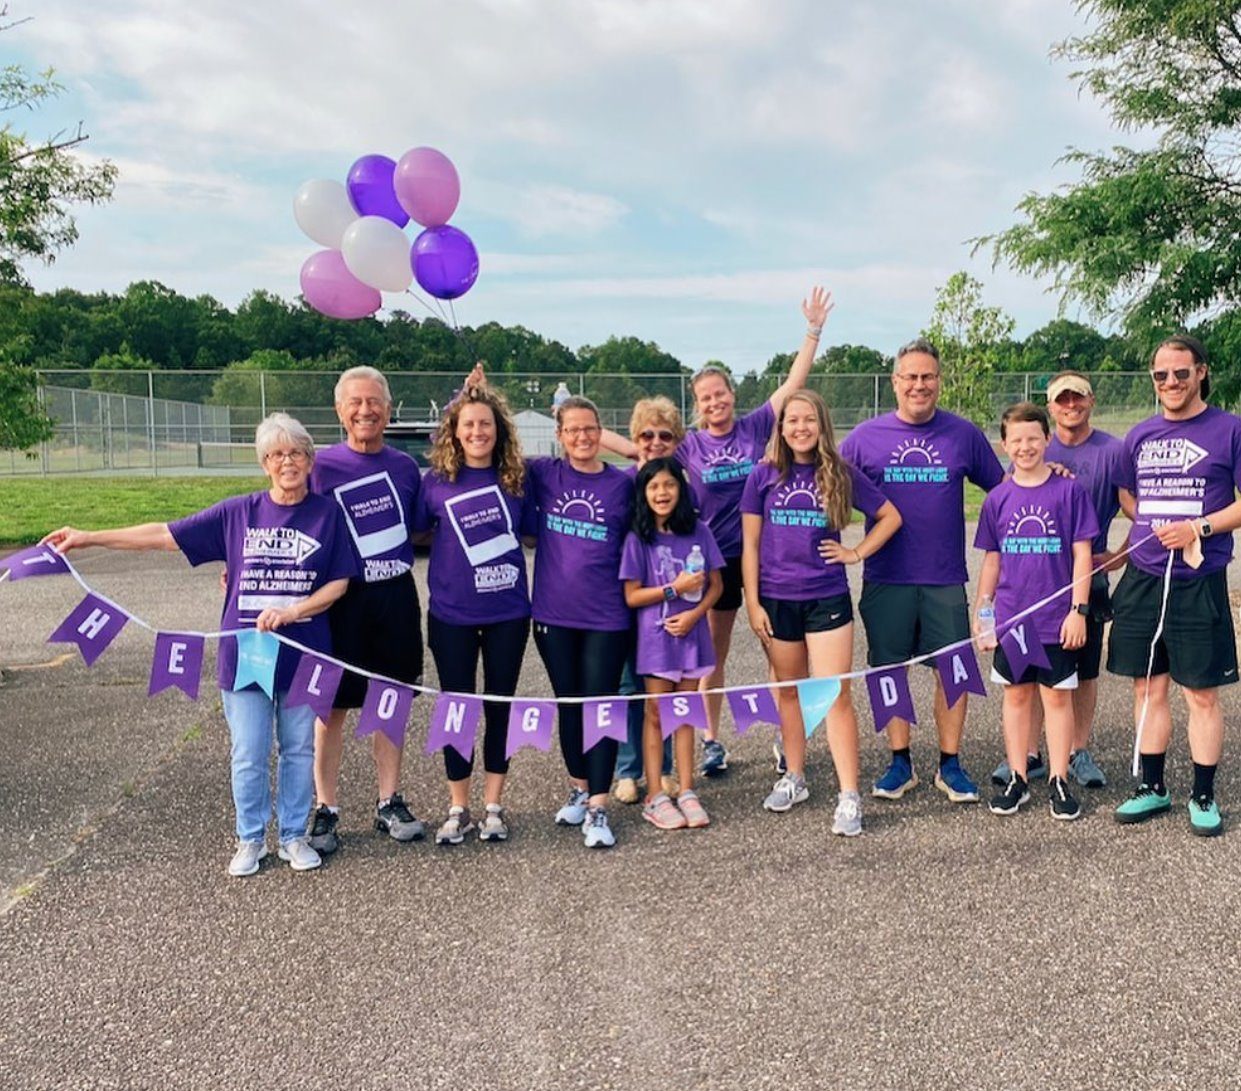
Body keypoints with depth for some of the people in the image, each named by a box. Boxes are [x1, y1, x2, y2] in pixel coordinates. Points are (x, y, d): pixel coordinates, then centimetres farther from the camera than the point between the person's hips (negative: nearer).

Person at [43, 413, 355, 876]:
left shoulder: (327, 514, -1)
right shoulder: (238, 513, 1)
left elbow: (339, 583, -2)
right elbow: (166, 534, 4)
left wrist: (292, 611, -18)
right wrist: (90, 537, 2)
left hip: (302, 654, 0)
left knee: (298, 749, 10)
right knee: (249, 754, 5)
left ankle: (293, 836, 26)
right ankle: (250, 839, 23)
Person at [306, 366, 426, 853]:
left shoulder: (405, 467, 6)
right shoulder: (321, 466, -5)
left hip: (396, 598, 3)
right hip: (341, 599, -3)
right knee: (333, 706, 4)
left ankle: (389, 803, 23)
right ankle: (325, 810, 16)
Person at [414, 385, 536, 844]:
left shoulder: (516, 478, 2)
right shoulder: (436, 481, -2)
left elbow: (532, 533, 11)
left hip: (507, 612, 1)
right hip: (452, 615, -1)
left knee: (499, 706, 9)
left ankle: (493, 807, 21)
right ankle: (458, 810, 20)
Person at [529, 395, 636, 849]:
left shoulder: (622, 484, 2)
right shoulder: (543, 474, 2)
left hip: (606, 616, -1)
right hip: (554, 614, 2)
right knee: (569, 704, 14)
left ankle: (598, 808, 4)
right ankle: (578, 788, 31)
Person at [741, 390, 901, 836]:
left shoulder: (841, 475, 1)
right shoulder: (764, 476, 1)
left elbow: (891, 517, 11)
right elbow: (751, 544, 1)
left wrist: (857, 552, 0)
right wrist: (753, 603, -3)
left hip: (827, 598, -1)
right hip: (777, 599, 1)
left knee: (836, 696, -5)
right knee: (789, 691, 13)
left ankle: (849, 796, -2)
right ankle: (794, 778, 28)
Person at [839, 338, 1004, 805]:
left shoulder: (964, 434, 5)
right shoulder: (865, 437, 2)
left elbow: (1002, 487, 13)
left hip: (946, 578, 0)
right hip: (886, 578, 0)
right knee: (890, 670, 7)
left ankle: (950, 764, 18)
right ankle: (899, 763, 21)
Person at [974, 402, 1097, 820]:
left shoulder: (1068, 490, -4)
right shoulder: (998, 498, 3)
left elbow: (1082, 554, -3)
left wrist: (1078, 609, -8)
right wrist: (981, 612, 8)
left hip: (1057, 617, -2)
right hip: (1011, 616, 2)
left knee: (1057, 696, 5)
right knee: (1016, 695, 10)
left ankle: (1059, 781, 15)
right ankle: (1017, 779, 20)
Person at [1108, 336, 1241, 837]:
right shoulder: (1139, 435, 10)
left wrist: (1199, 527, -16)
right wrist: (1153, 531, 4)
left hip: (1199, 583, -4)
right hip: (1142, 579, 4)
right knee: (1148, 688, 11)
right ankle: (1152, 787, 24)